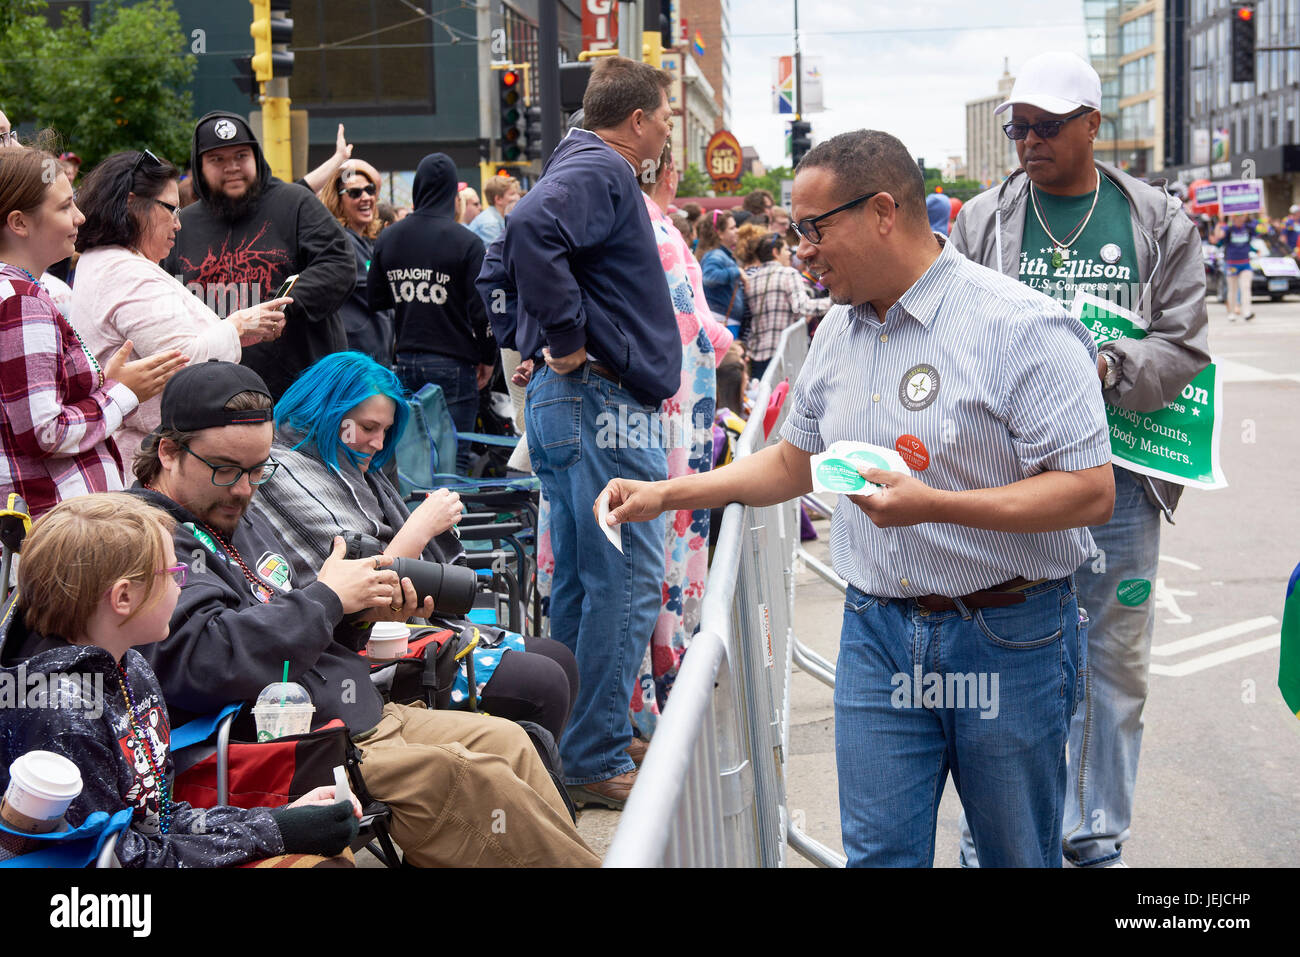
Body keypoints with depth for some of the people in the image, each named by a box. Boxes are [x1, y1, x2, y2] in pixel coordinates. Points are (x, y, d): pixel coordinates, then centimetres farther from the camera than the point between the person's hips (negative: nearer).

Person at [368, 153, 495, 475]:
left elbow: (375, 299, 11)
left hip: (405, 361, 5)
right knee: (453, 457, -3)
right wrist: (488, 357, 3)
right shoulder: (466, 241, -9)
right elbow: (480, 308, -9)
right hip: (452, 364, -5)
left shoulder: (388, 238, 5)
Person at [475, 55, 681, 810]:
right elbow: (532, 227, -33)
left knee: (580, 579, 15)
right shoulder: (602, 171, -12)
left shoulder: (584, 169, 20)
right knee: (627, 581, -7)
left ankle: (578, 745, 24)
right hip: (601, 403, -11)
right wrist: (566, 339, -24)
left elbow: (498, 273, 26)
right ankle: (598, 762, -2)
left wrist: (533, 343, 17)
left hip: (564, 403, 11)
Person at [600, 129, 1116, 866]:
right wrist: (664, 495, 14)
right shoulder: (838, 333, 8)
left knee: (1018, 854, 10)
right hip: (877, 633, 5)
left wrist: (934, 506, -28)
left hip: (1008, 639, -5)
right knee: (879, 852, 6)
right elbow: (795, 463, 21)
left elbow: (1090, 491, -20)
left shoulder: (1022, 326, -16)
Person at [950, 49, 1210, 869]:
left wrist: (1105, 371, -19)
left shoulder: (1160, 224, 4)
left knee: (1117, 663, 10)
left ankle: (1099, 836, 25)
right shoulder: (983, 222, 4)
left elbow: (1184, 346, -1)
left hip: (1121, 473, 1)